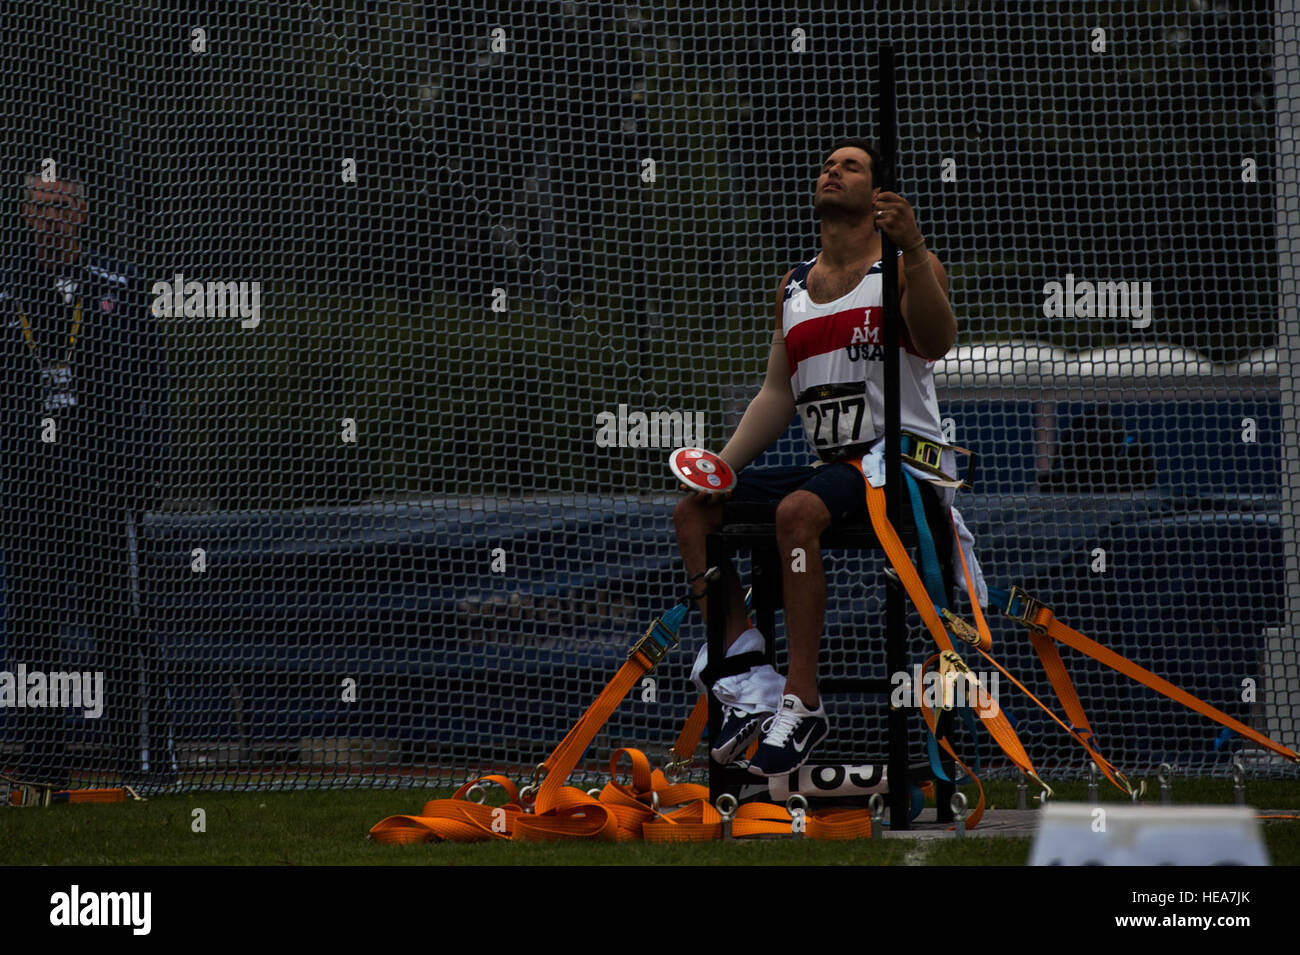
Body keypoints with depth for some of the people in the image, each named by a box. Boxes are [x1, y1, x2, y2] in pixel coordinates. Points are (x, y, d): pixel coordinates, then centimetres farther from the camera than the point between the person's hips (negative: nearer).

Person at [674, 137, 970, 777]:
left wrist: (913, 251, -35)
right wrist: (724, 463, 6)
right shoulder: (794, 285, 19)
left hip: (903, 460, -8)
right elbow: (777, 394, 21)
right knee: (692, 508, -6)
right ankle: (746, 679, -15)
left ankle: (801, 700, -34)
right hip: (832, 467, 8)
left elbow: (935, 344, -22)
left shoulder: (905, 266, -2)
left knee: (798, 511, -35)